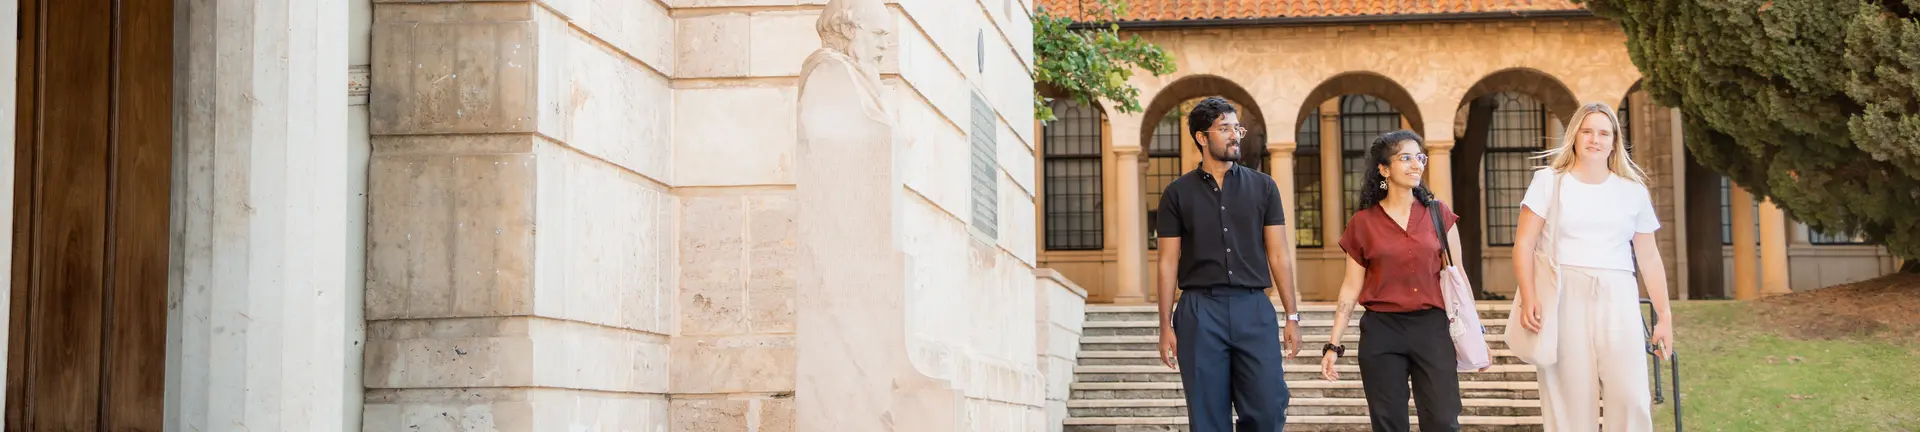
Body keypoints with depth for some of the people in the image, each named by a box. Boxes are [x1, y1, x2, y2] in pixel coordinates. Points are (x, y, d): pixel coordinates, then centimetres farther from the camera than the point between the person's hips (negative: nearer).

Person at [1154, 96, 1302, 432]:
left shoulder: (1262, 187, 9)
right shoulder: (1178, 194, 6)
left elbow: (1278, 254, 7)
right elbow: (1168, 263, 6)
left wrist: (1292, 316, 2)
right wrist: (1166, 325, 0)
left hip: (1254, 308, 1)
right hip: (1200, 310, -1)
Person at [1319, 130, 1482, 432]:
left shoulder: (1439, 215, 6)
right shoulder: (1362, 223, 3)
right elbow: (1351, 288, 6)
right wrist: (1334, 345, 1)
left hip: (1432, 329, 0)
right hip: (1381, 331, 0)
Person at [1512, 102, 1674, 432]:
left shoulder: (1633, 190, 13)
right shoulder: (1549, 181, 6)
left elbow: (1649, 258, 16)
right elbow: (1524, 245, 0)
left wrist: (1665, 316, 12)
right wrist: (1528, 298, -13)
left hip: (1617, 299, 2)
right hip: (1563, 296, -2)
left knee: (1630, 398, -8)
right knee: (1571, 401, -3)